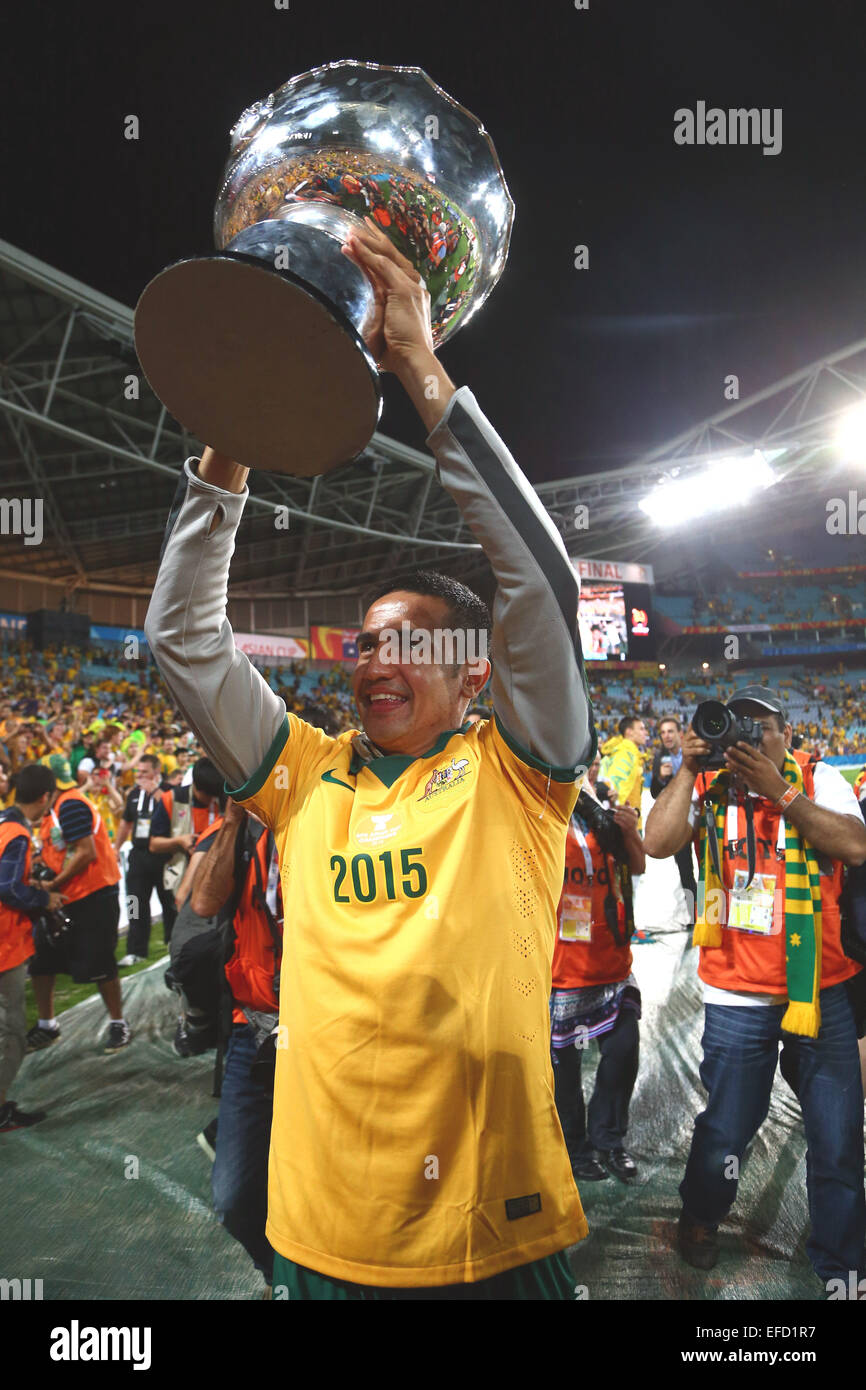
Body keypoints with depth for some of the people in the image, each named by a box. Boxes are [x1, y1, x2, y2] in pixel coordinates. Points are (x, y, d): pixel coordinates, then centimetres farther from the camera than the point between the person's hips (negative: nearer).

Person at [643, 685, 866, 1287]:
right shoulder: (708, 788, 0)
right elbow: (658, 842, -15)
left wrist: (777, 789, -22)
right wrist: (689, 769, -18)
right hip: (737, 996, 0)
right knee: (726, 1130, 11)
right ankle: (700, 1221, 40)